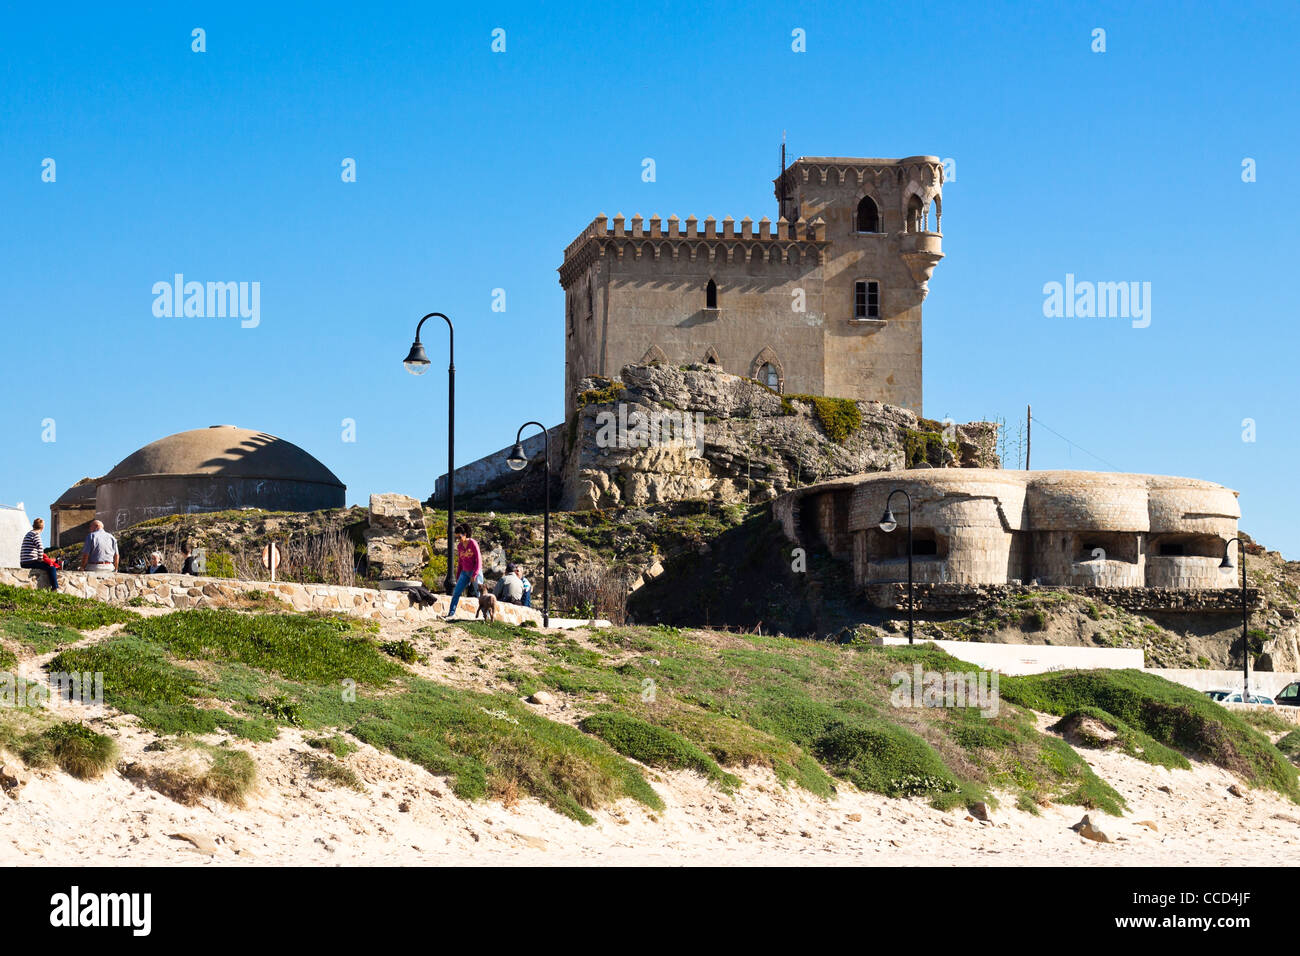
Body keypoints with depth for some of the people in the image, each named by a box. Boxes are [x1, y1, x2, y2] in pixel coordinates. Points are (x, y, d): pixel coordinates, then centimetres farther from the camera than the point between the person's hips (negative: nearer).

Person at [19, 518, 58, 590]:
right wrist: (40, 559, -13)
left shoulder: (28, 534, 21)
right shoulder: (36, 534, -9)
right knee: (52, 568, -10)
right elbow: (40, 547, -25)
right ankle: (55, 588, -15)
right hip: (31, 561, -10)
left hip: (24, 563, 10)